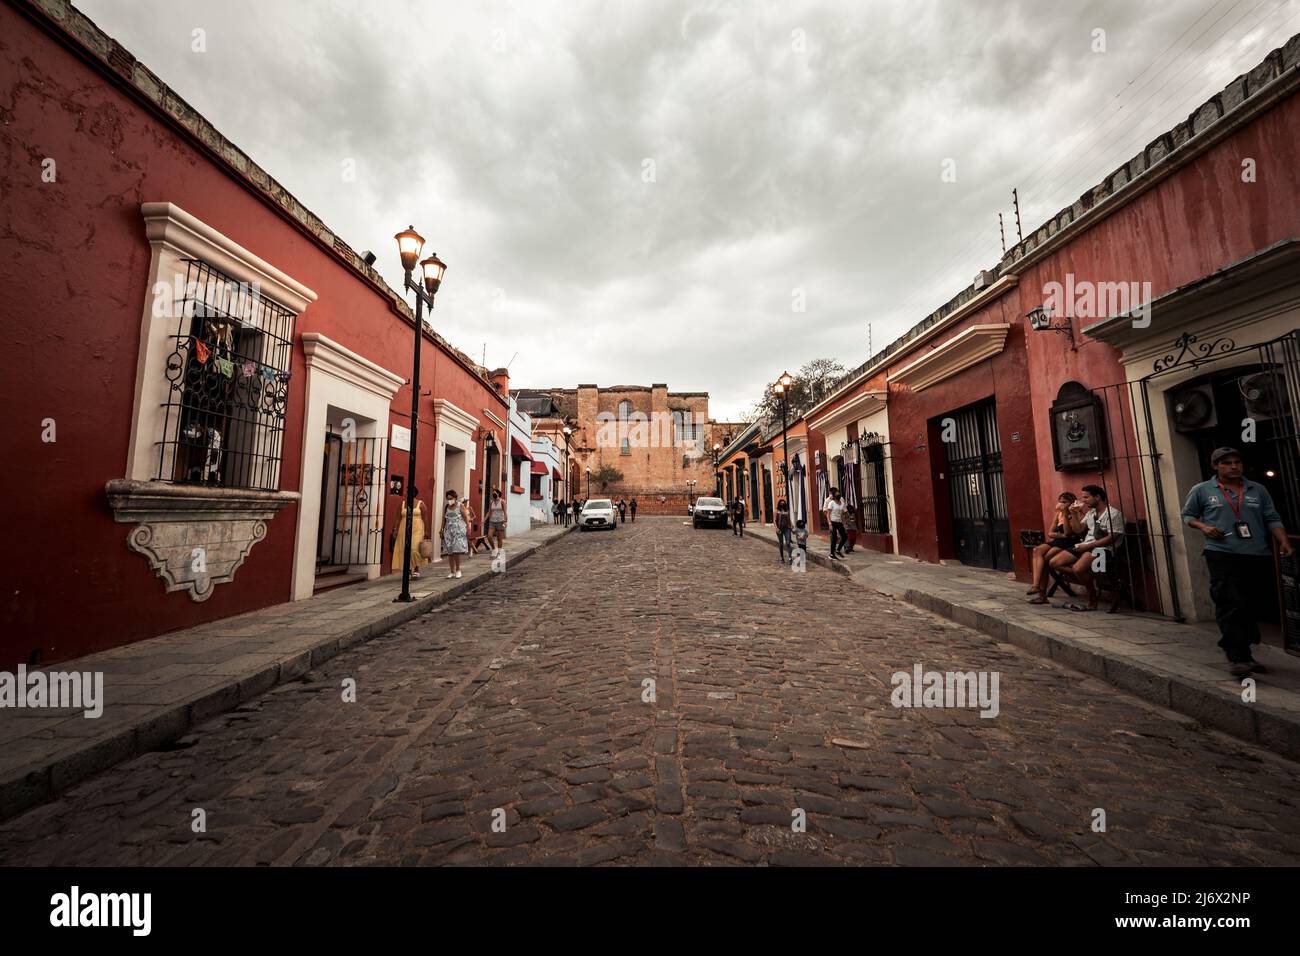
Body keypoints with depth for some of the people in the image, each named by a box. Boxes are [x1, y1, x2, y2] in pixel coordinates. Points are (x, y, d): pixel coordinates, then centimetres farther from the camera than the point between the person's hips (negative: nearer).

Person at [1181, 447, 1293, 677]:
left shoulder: (1258, 490, 13)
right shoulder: (1201, 491, 6)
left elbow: (1272, 519, 13)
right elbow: (1187, 515, 11)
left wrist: (1284, 542, -1)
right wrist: (1203, 527, -8)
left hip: (1259, 557, 4)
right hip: (1223, 556, -4)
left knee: (1252, 606, 10)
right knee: (1231, 605, -11)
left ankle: (1243, 651, 24)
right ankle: (1236, 657, -10)